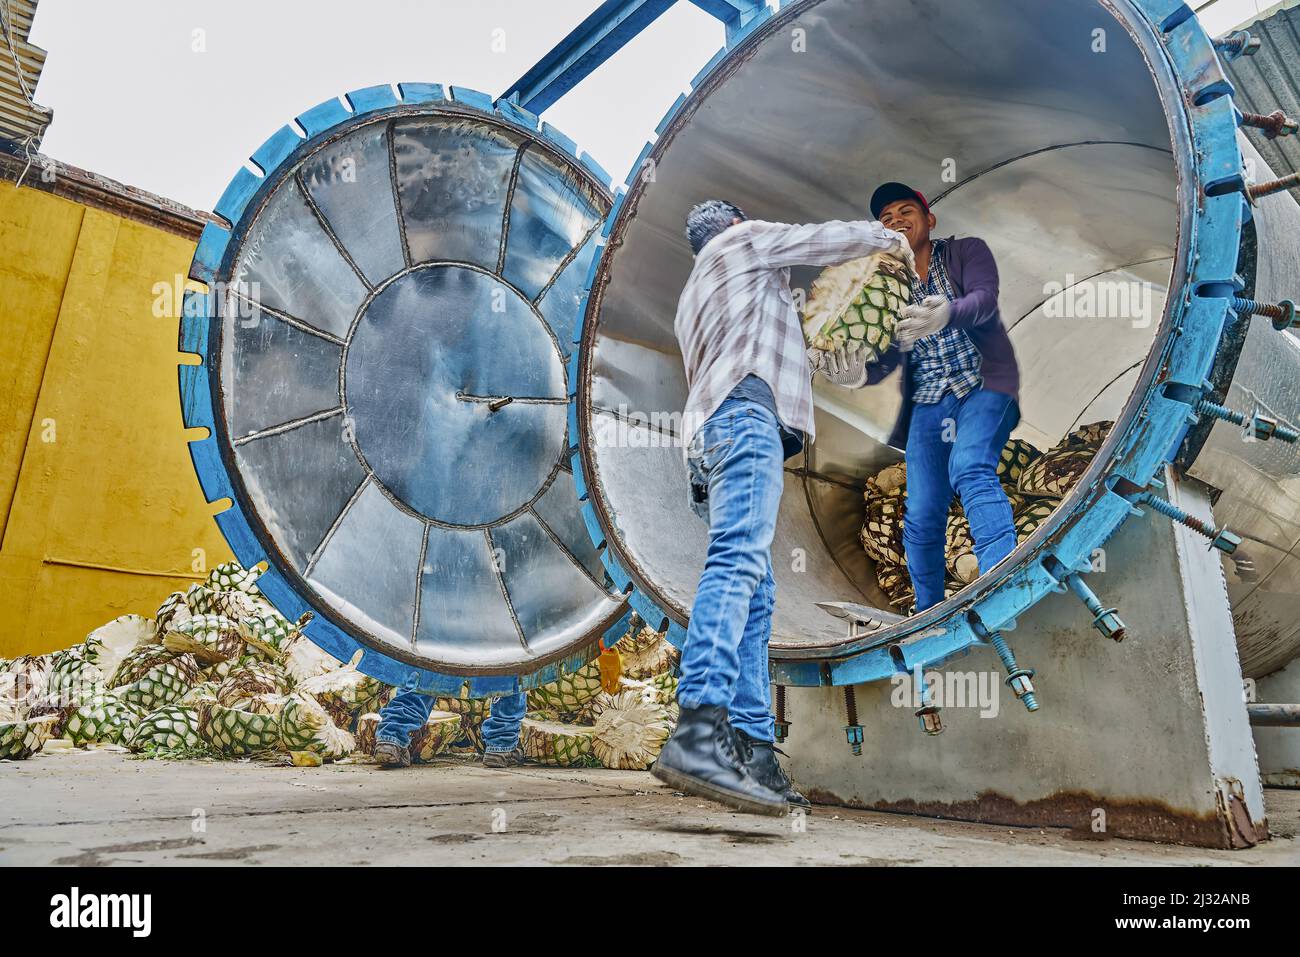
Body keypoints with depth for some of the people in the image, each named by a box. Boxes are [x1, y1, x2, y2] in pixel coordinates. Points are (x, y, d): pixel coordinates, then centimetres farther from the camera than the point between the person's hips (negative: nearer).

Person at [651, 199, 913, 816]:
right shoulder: (745, 238, 19)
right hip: (745, 416, -8)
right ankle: (698, 731, -40)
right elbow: (830, 240, 17)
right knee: (738, 562, -26)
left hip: (707, 436, 9)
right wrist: (888, 238, 35)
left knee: (755, 599, -1)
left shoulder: (693, 299, 39)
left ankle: (754, 754, -9)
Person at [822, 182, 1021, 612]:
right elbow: (889, 353, 0)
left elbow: (984, 300, -16)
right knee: (921, 519, -2)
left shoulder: (967, 251, 4)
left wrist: (948, 313, -40)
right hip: (928, 402, 4)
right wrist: (860, 373, -25)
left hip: (984, 386, -3)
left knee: (970, 470, -32)